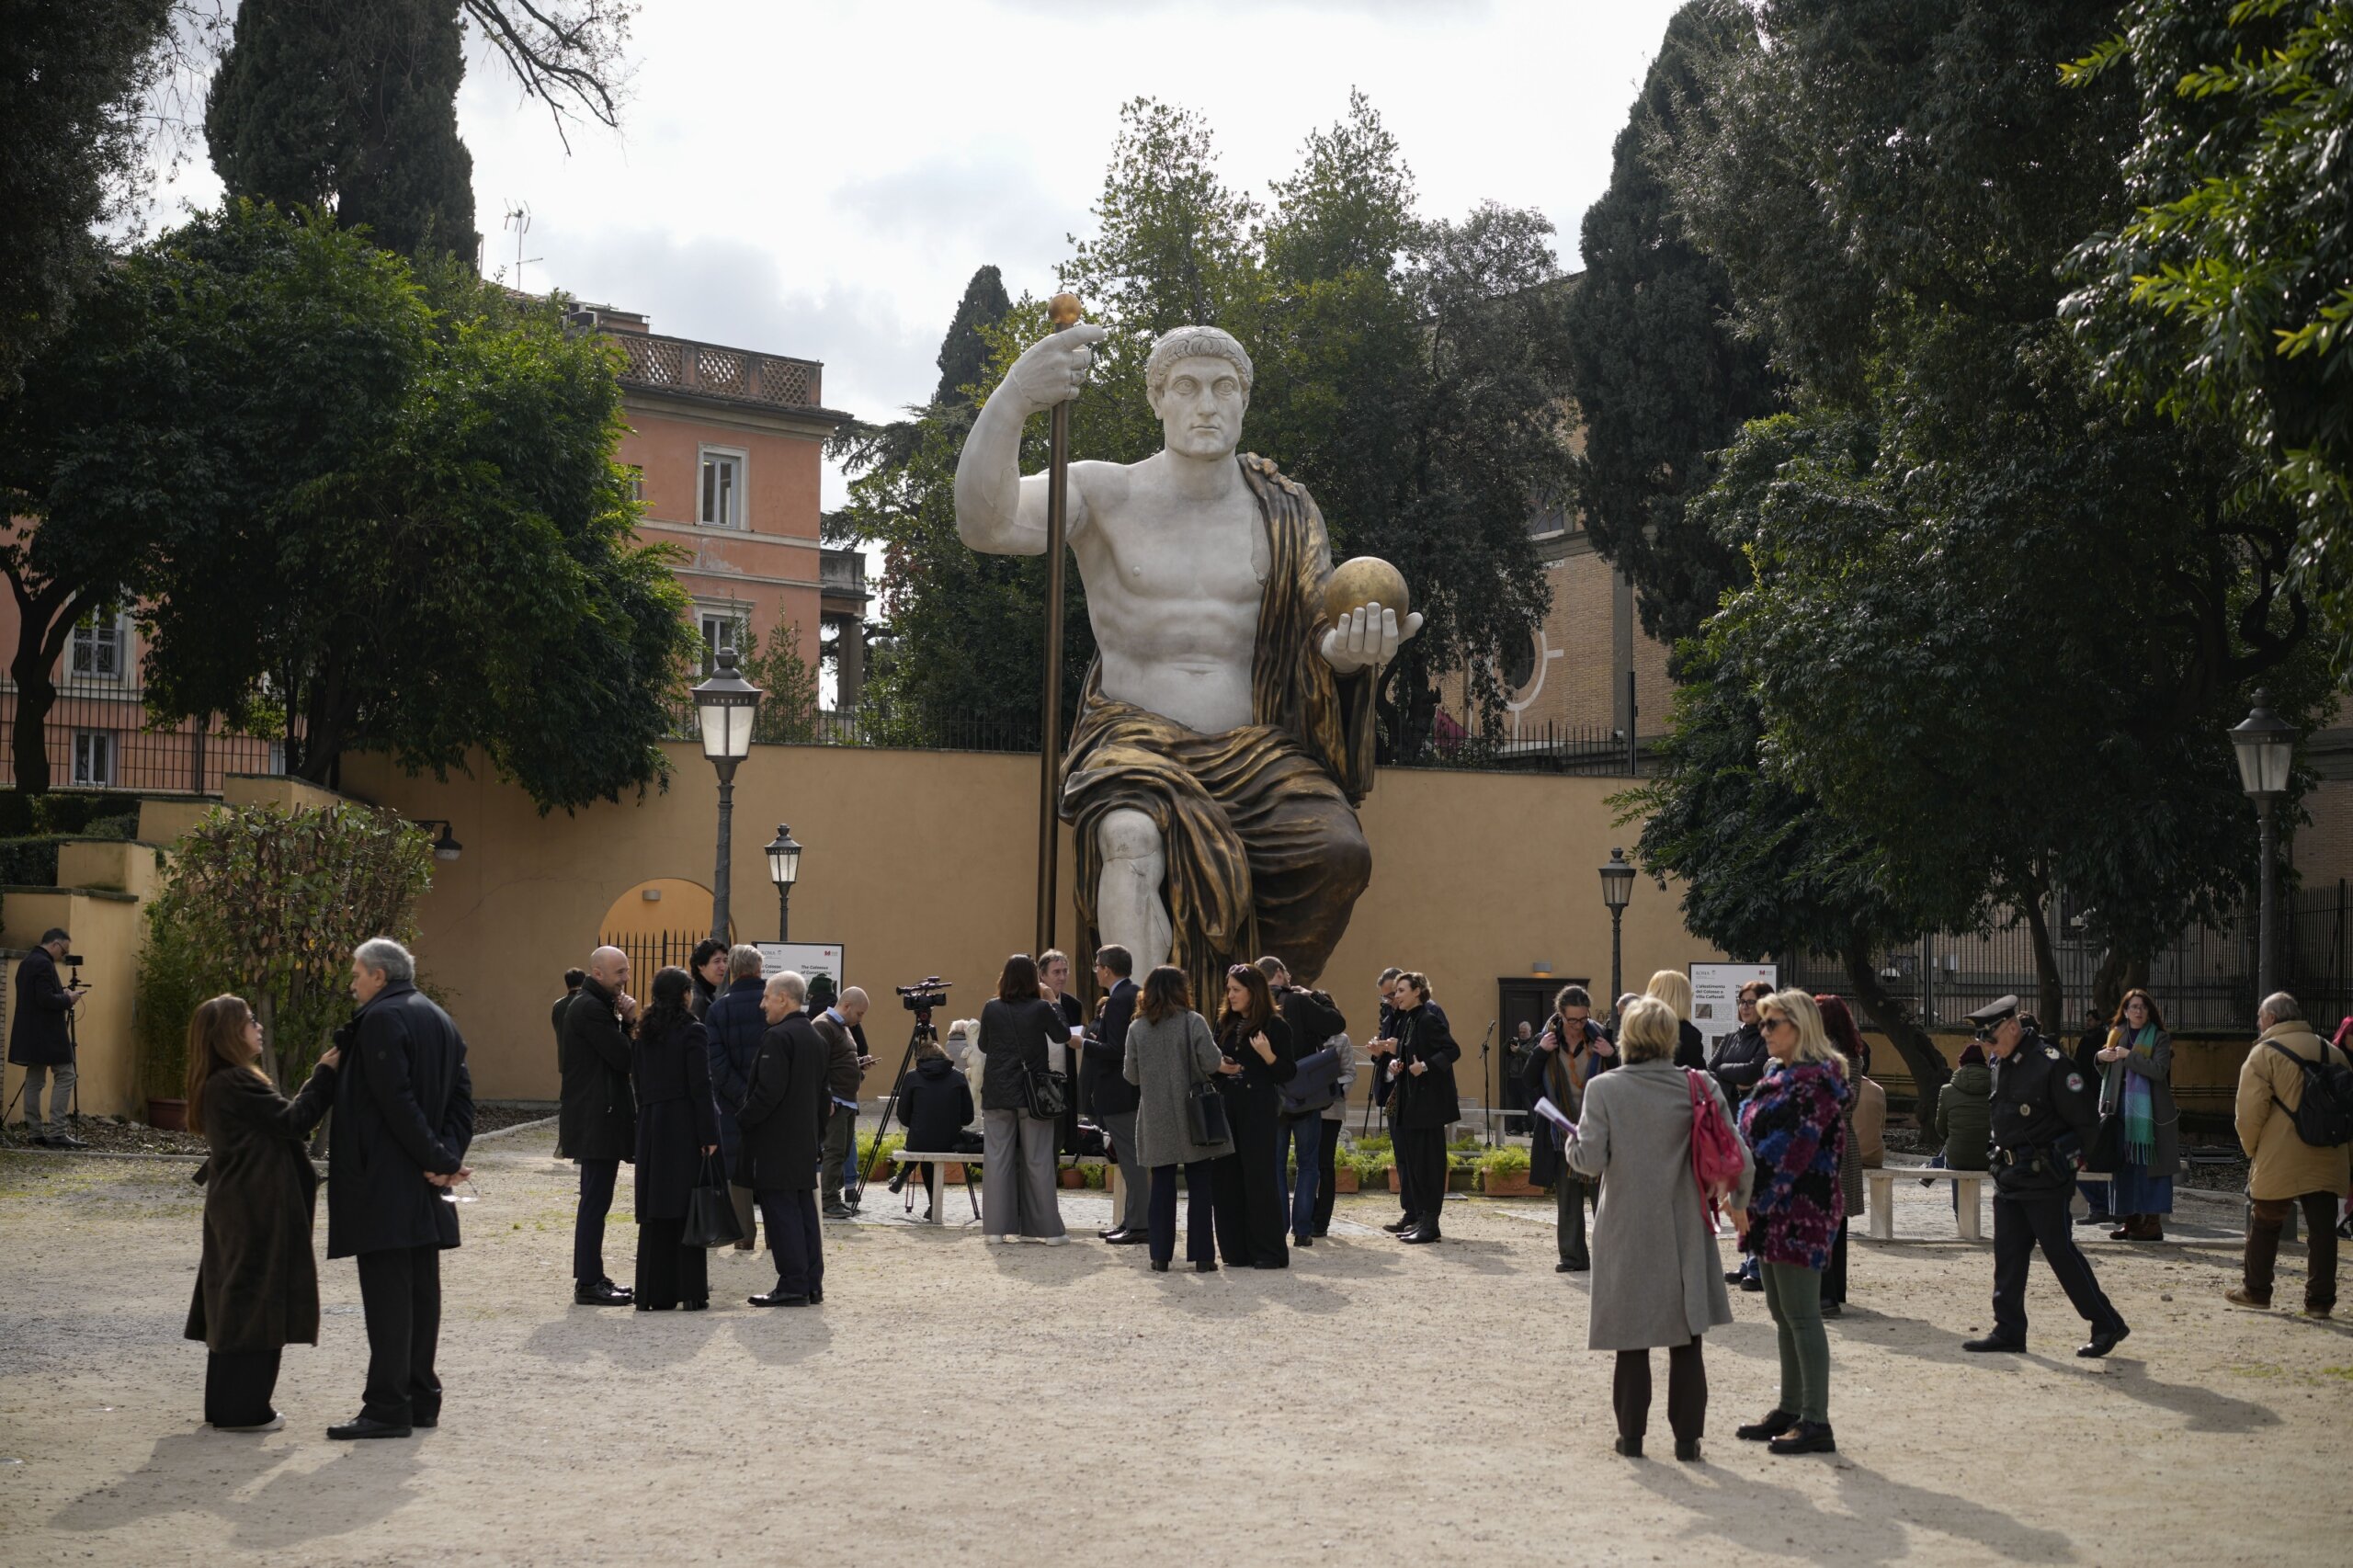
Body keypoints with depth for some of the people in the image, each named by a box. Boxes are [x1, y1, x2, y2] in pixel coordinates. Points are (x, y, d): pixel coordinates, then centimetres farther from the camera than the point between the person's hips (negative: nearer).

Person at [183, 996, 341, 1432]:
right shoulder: (236, 1083, -18)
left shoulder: (220, 1083, 15)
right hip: (256, 1213, -11)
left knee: (234, 1304, 14)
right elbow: (293, 1121, -19)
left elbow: (279, 1118, 13)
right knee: (255, 1303, -4)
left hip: (237, 1211, 11)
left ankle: (226, 1405, 21)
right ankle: (243, 1409, 1)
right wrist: (325, 1074, -12)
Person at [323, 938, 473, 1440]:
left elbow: (397, 1099, -19)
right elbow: (462, 1096, 10)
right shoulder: (439, 1019, 15)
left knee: (387, 1295, -7)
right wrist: (447, 1156, -2)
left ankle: (388, 1407, -6)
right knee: (421, 1291, 12)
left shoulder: (381, 1019, -12)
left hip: (383, 1183, -9)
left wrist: (438, 1158, -15)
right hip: (423, 1191, 9)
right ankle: (422, 1397, 18)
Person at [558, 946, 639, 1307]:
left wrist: (627, 1022, -2)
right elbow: (624, 1058, -20)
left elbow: (619, 1053, 13)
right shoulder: (591, 1009, -16)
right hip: (597, 1119, -11)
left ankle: (591, 1277, 21)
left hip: (598, 1118, 11)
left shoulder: (594, 1006, 18)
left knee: (595, 1199, 14)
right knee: (595, 1200, -8)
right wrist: (630, 1021, -5)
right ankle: (588, 1284, -5)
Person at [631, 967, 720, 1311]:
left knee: (655, 1210, 7)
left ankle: (653, 1292, 9)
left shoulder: (642, 1033, 9)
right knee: (687, 1208, -1)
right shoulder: (692, 1032, -9)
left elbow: (637, 1082, 10)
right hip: (685, 1127, -5)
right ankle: (691, 1291, -1)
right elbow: (700, 1087, -12)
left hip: (651, 1126, 5)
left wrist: (646, 1117, 15)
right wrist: (709, 1135, -10)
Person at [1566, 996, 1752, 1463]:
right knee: (1686, 1344, 10)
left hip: (1626, 1234, -1)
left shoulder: (1603, 1089, -10)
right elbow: (1739, 1159, -6)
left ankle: (1632, 1435, 16)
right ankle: (1687, 1438, 13)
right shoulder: (1700, 1087, -6)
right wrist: (1738, 1202, 13)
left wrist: (1573, 1139, 8)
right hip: (1685, 1232, 1)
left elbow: (1590, 1160, -14)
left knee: (1632, 1343, 10)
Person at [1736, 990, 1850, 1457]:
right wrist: (1747, 1200, 9)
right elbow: (1755, 1137, 18)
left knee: (1801, 1316, -7)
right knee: (1782, 1314, 14)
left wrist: (1756, 1203, -18)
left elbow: (1795, 1151, -20)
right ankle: (1790, 1410, 22)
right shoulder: (1779, 1076, 16)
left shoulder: (1816, 1080, -14)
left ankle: (1816, 1423, -4)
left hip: (1800, 1212, -10)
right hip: (1773, 1213, 10)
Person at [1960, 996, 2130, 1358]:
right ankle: (2009, 1331, 12)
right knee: (2007, 1255, 7)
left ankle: (2108, 1325, 8)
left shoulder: (2050, 1063, -16)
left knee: (2061, 1252, -3)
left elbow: (2083, 1118, -12)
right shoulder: (2001, 1064, 9)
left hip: (2044, 1178, -8)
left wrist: (2067, 1159, -6)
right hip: (2009, 1176, 8)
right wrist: (2004, 1156, 16)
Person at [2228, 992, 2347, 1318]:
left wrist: (2252, 1148, 2)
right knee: (2322, 1228, 5)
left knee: (2265, 1224, 11)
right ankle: (2320, 1299, 3)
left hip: (2279, 1161, -4)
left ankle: (2256, 1291, 19)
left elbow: (2249, 1110, -13)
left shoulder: (2264, 1053, -7)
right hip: (2326, 1161, 4)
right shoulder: (2333, 1053, 11)